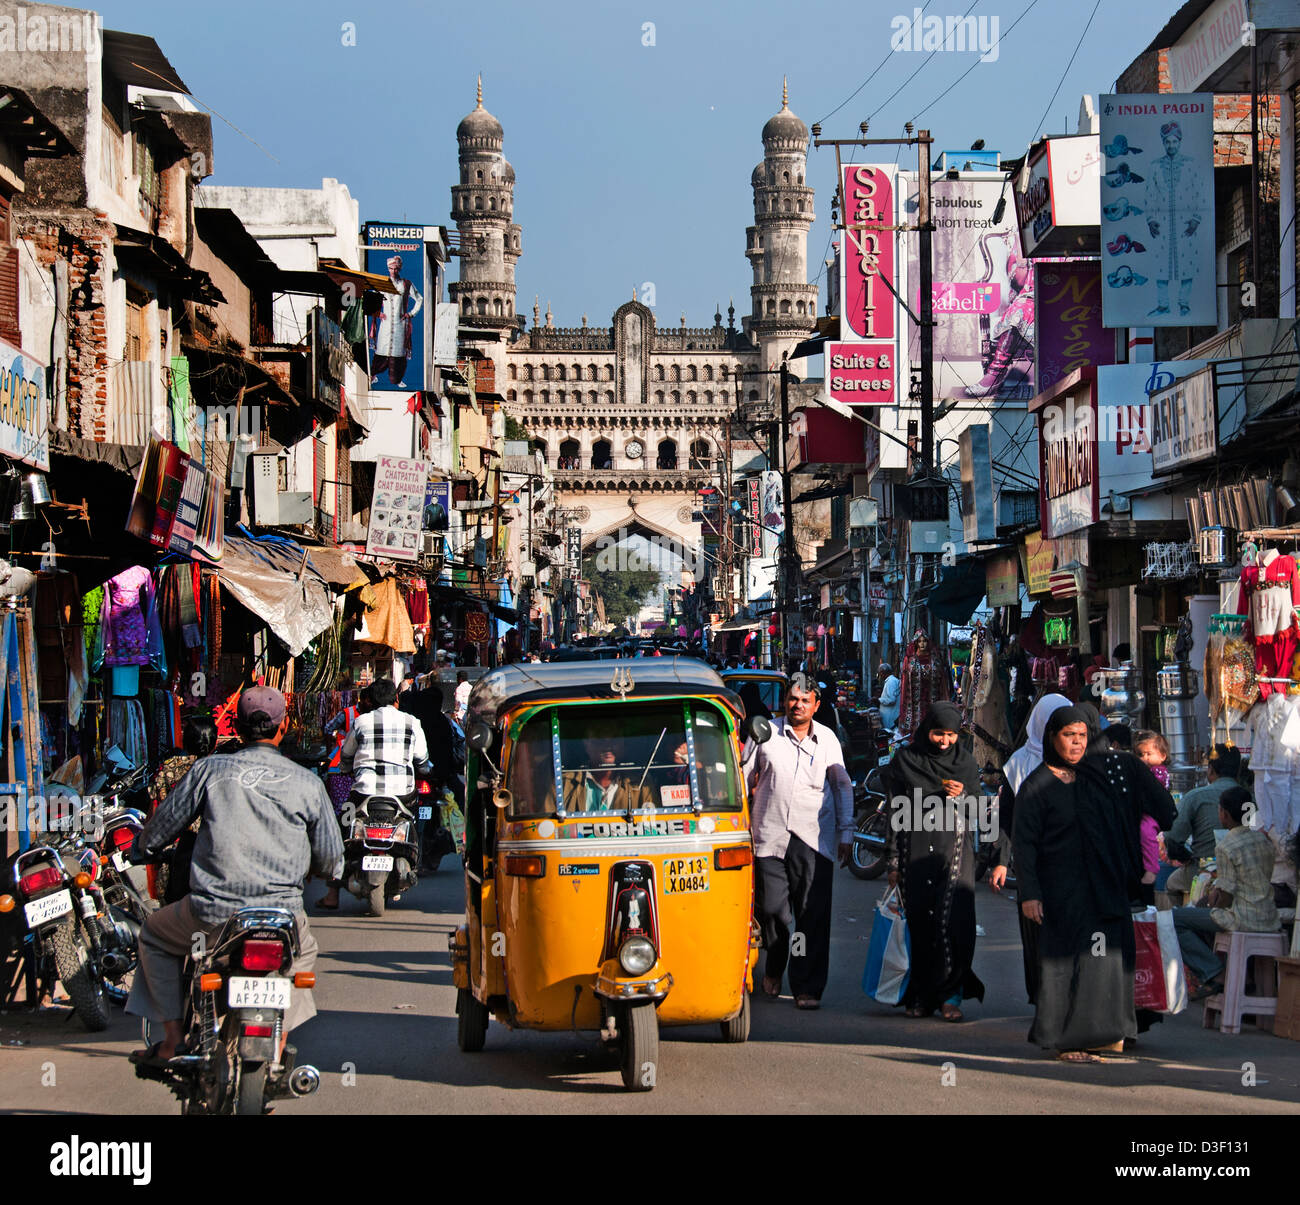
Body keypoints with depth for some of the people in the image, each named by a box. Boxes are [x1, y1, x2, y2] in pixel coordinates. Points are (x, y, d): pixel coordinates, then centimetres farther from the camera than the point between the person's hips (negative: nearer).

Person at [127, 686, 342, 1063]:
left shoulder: (209, 769, 2)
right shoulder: (307, 783, 5)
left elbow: (163, 825, 10)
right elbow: (331, 861, 10)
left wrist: (144, 848, 34)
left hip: (214, 913, -1)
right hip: (282, 912, 1)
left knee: (155, 936, 29)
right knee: (304, 951, 36)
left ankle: (172, 1041, 20)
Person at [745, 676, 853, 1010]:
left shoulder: (827, 738, 9)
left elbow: (843, 786, 16)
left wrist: (846, 832, 12)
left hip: (814, 839, 0)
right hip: (770, 834, 0)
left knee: (814, 916, -5)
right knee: (770, 909, -2)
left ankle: (808, 987, 0)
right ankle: (773, 969, 25)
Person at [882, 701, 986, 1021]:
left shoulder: (966, 764, 9)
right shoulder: (905, 761, 5)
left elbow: (976, 814, 8)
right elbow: (896, 813, 6)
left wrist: (961, 797, -14)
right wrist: (893, 862, 2)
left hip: (954, 853, 0)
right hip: (914, 852, 0)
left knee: (953, 922, -12)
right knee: (918, 924, -1)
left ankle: (950, 995, -7)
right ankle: (919, 997, 9)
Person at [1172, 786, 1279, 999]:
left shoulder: (1225, 847, -16)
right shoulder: (1264, 838, 7)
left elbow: (1227, 899, -15)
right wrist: (1218, 887, 11)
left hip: (1243, 921, -9)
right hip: (1269, 919, 9)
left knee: (1172, 920, -2)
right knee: (1203, 908, 33)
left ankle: (1214, 974, -5)